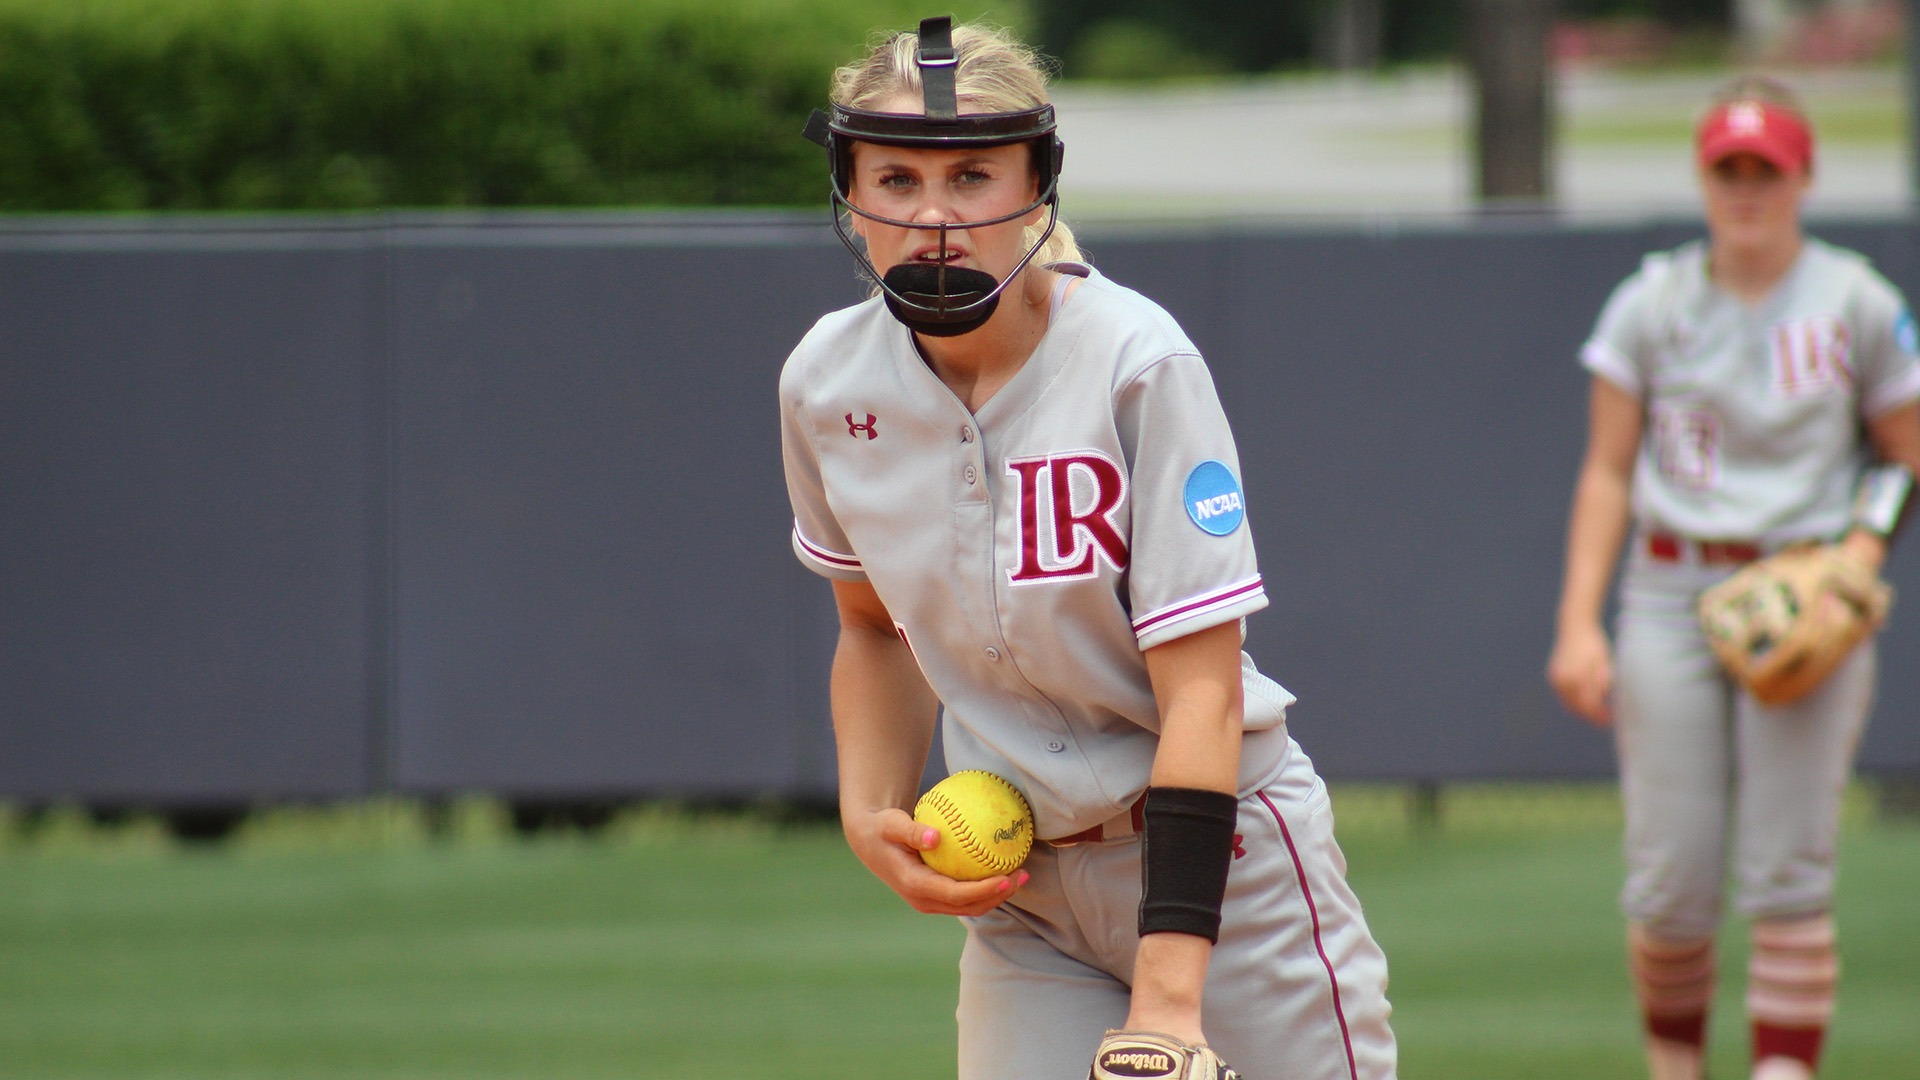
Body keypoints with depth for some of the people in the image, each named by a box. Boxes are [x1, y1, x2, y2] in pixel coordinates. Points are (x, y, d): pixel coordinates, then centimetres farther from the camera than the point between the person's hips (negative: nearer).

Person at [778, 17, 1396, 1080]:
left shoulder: (1138, 362, -19)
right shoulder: (827, 385, -4)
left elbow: (1201, 689, -22)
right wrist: (870, 815, -4)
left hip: (1219, 863, -4)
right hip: (1019, 892, 4)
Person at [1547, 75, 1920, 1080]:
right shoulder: (1652, 303, 6)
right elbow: (1607, 473, 7)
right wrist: (1578, 621, -2)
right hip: (1670, 596, 1)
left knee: (1787, 875, -8)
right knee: (1670, 883, -3)